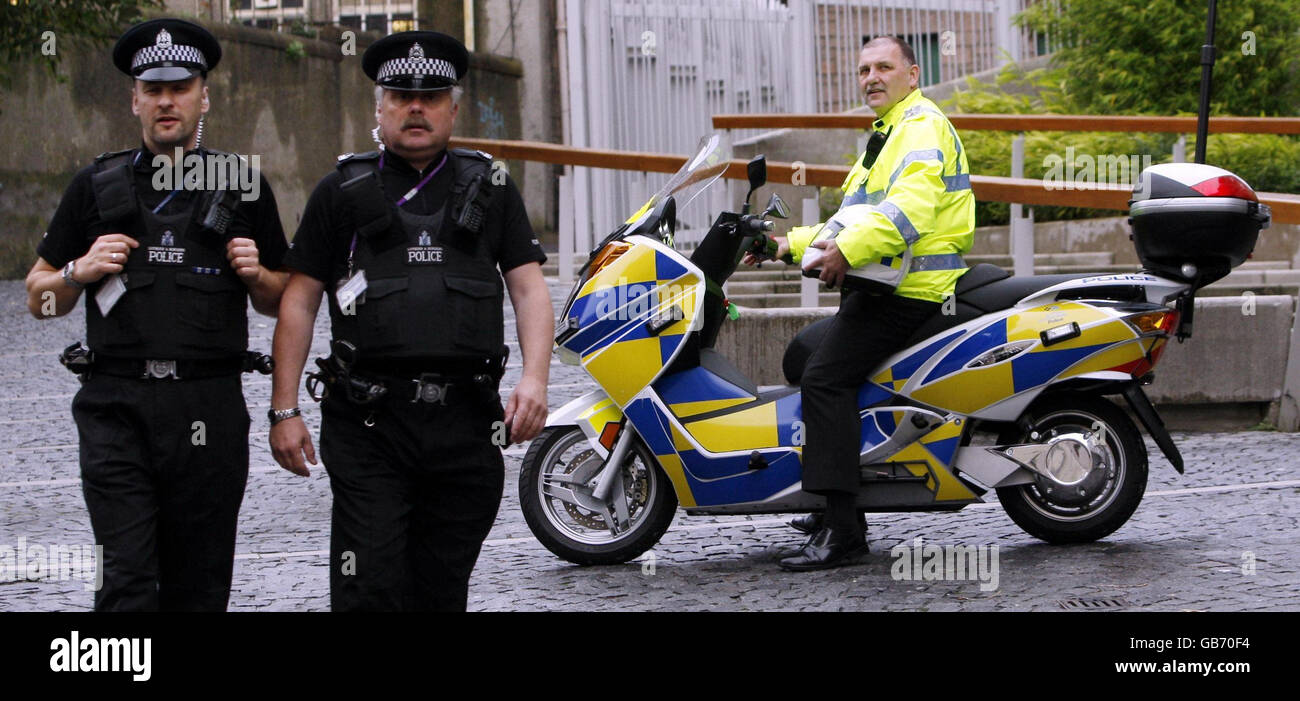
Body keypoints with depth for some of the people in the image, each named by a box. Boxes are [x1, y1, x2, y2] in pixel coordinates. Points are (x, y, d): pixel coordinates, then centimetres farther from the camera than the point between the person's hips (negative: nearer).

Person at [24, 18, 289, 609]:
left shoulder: (243, 187, 11)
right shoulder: (97, 186, 11)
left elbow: (283, 301, 18)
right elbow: (39, 299, 15)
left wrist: (255, 275, -3)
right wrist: (81, 271, -4)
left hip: (211, 408, 1)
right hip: (117, 409, -1)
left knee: (199, 587, 4)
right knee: (126, 584, -11)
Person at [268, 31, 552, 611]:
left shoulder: (492, 189, 14)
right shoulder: (343, 191, 9)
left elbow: (529, 288, 7)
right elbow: (298, 304, 8)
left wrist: (534, 378, -11)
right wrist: (284, 411, 0)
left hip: (467, 424, 2)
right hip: (369, 425, -2)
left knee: (443, 590, 8)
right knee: (369, 590, -10)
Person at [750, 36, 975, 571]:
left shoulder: (923, 126, -9)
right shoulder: (886, 136, 25)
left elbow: (912, 205, -27)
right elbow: (855, 225, 30)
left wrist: (850, 249, -36)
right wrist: (794, 245, 20)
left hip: (909, 288, -11)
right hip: (882, 283, 11)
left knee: (825, 377, -22)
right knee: (806, 356, 22)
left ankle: (842, 529, -28)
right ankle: (839, 507, 25)